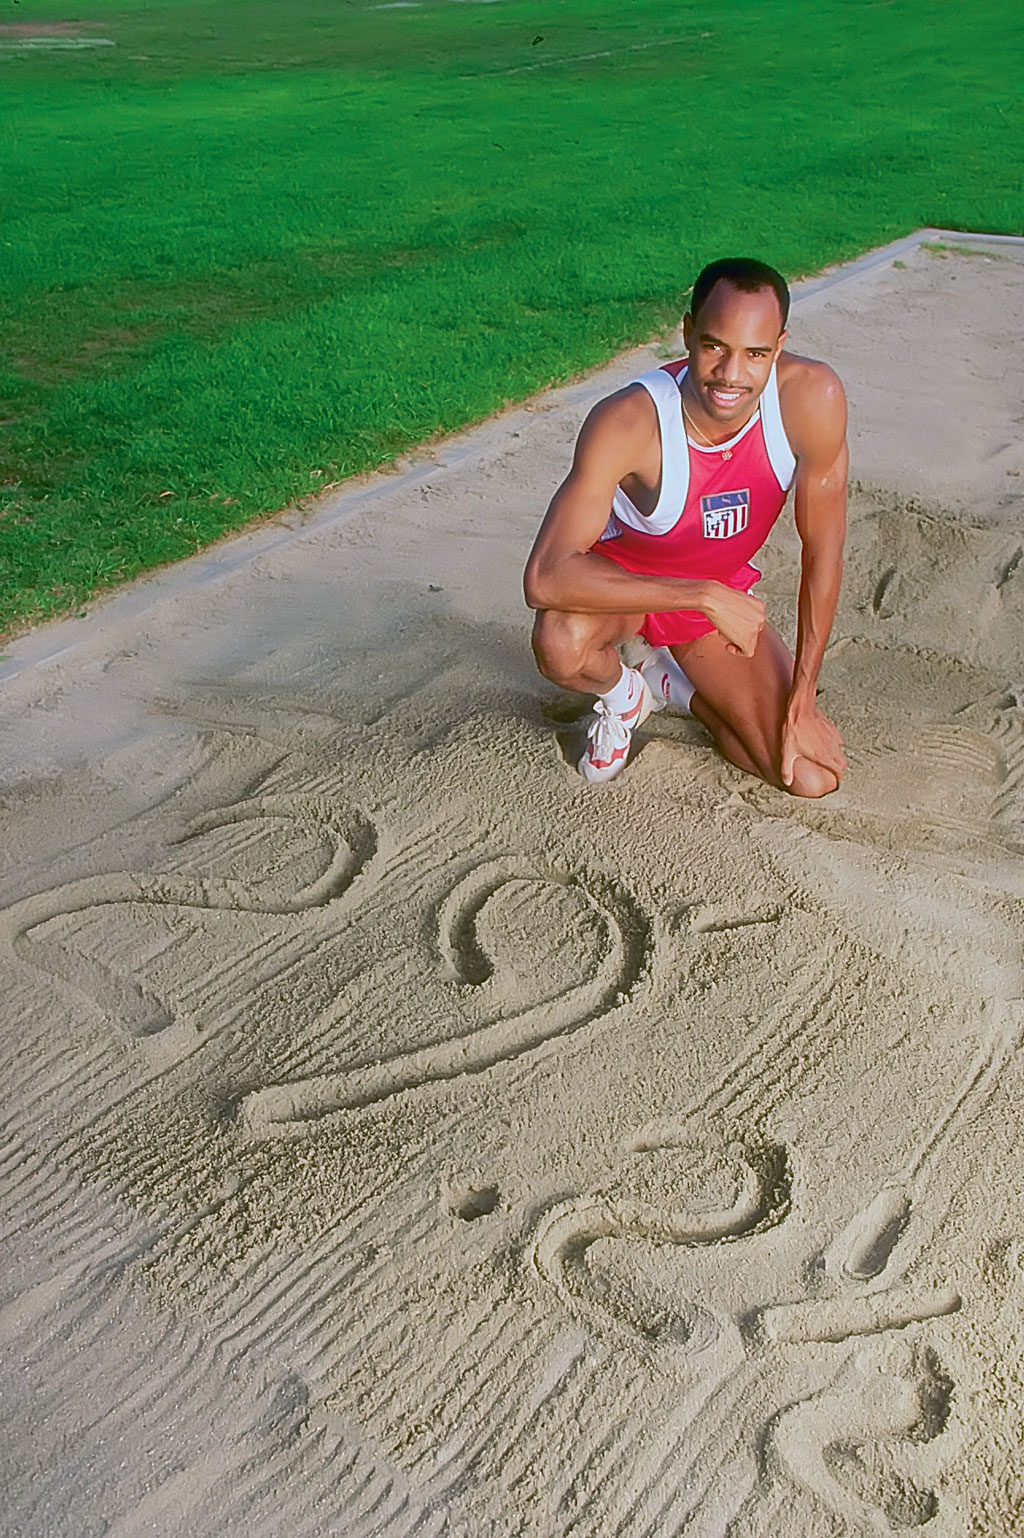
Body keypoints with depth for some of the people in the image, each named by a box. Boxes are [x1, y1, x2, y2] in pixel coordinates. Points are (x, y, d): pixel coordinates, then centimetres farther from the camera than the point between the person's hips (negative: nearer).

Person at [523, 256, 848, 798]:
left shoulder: (813, 396, -28)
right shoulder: (627, 423, -37)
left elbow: (822, 553, -16)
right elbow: (545, 579, -43)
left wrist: (800, 702, -13)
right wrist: (705, 596, -42)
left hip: (722, 594, 3)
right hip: (621, 581, -2)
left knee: (814, 777, -6)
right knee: (561, 643, -39)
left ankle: (675, 685, 21)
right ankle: (621, 692, 1)